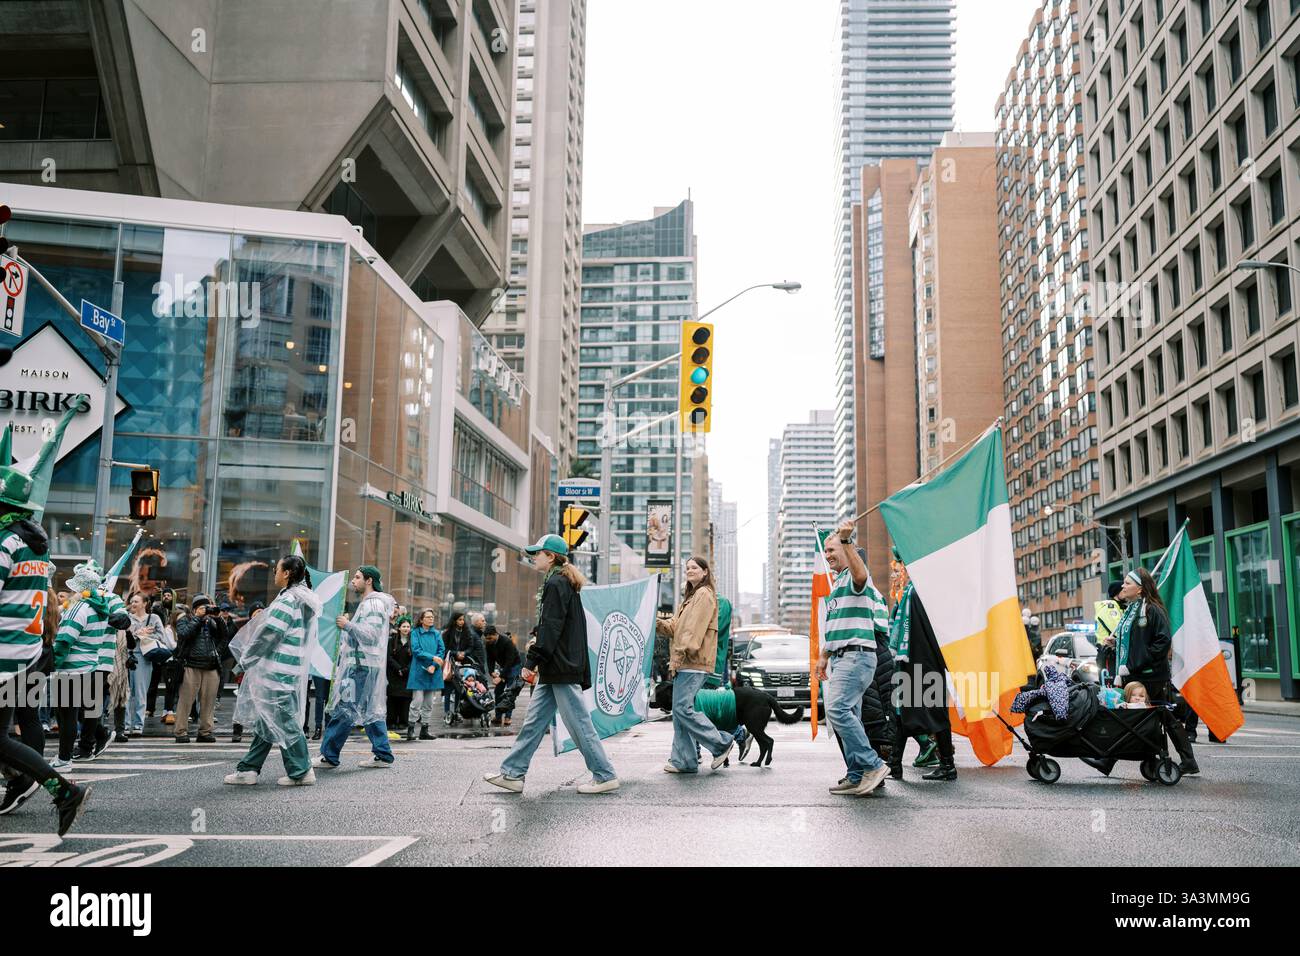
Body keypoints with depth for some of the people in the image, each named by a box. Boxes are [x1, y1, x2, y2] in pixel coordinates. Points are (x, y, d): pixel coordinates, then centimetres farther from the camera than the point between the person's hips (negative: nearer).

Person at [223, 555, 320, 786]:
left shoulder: (288, 600, -16)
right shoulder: (307, 600, 13)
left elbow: (268, 635, -17)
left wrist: (245, 661, -5)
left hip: (278, 670, -10)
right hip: (294, 669, 10)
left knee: (283, 720, -3)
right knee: (266, 718, 13)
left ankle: (301, 771, 2)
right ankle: (249, 768, 18)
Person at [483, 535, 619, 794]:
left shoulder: (555, 583, -12)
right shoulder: (567, 584, 18)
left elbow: (551, 629, -18)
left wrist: (532, 661, -16)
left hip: (561, 668, -10)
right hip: (554, 670, 10)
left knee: (579, 723, -4)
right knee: (534, 721, 10)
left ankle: (605, 776, 2)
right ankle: (512, 773, 13)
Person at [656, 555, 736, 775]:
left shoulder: (704, 594, -8)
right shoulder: (692, 596, 24)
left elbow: (694, 631, -17)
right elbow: (677, 627, 20)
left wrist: (678, 656, -19)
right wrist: (660, 624, 1)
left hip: (694, 664, -10)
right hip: (686, 664, 10)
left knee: (683, 709, -13)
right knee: (680, 711, 8)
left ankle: (722, 743, -3)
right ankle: (683, 761, 12)